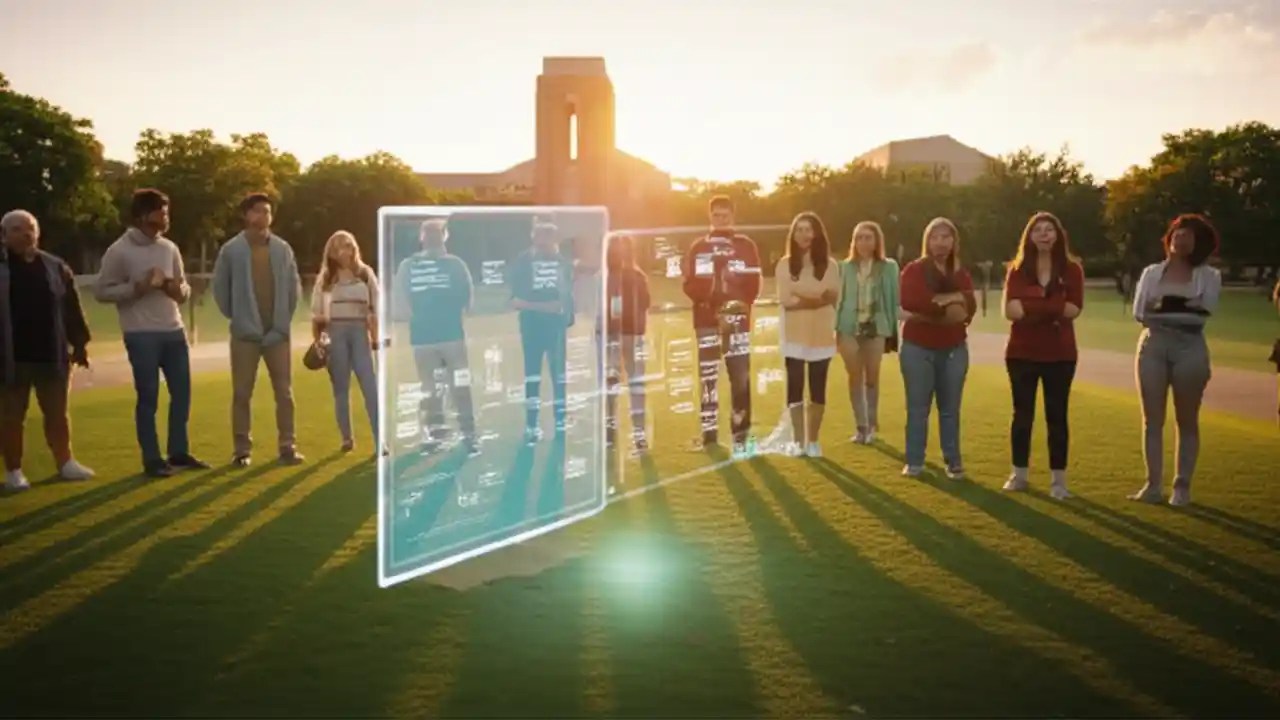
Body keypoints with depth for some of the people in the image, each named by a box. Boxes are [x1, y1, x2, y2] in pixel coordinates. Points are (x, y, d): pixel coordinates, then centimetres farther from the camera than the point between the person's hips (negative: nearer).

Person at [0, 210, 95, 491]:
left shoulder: (55, 267, 7)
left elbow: (72, 308, 10)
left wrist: (79, 343, 8)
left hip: (52, 355, 3)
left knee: (57, 412, 11)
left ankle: (65, 462, 23)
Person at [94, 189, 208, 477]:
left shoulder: (169, 248, 11)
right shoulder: (119, 251, -6)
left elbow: (184, 289, 17)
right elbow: (101, 291, -6)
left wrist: (179, 290, -7)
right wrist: (138, 287, -17)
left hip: (174, 331, 6)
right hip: (141, 335, -6)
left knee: (182, 392, 9)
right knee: (148, 397, 0)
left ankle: (179, 453, 22)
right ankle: (152, 459, 9)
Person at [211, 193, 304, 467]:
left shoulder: (283, 249, 2)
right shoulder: (231, 250, -4)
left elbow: (294, 286, 11)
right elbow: (220, 287, 4)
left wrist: (286, 316, 8)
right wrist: (235, 316, 3)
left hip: (278, 333, 2)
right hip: (245, 334, -1)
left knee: (284, 392, 4)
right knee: (242, 394, 3)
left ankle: (287, 445, 13)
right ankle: (242, 449, 11)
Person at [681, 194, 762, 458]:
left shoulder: (746, 246, 8)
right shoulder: (698, 248, 12)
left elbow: (753, 285, 2)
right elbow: (689, 285, 6)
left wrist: (739, 305, -15)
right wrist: (707, 298, -14)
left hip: (737, 319, -1)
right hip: (706, 320, 1)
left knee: (740, 376, -6)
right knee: (708, 375, 0)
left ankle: (741, 432, -2)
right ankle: (709, 431, 6)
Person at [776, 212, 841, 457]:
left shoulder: (830, 265, 4)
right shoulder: (785, 264, 0)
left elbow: (833, 297, -5)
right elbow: (784, 300, -9)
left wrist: (800, 299, -16)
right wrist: (816, 299, -10)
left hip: (821, 335, 1)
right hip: (794, 335, -1)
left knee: (818, 388, 4)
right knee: (795, 387, 1)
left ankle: (813, 440, 12)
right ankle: (798, 440, 8)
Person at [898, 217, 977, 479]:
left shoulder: (962, 274, 8)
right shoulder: (914, 270, -4)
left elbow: (968, 309, -8)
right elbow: (909, 302, -22)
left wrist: (935, 302, -20)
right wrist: (948, 308, -16)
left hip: (954, 349, 3)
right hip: (918, 348, -3)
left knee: (950, 408, 8)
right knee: (918, 408, 2)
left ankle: (953, 462, 16)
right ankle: (914, 462, 10)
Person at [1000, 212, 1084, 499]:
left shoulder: (1071, 269, -1)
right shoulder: (1018, 269, 2)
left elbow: (1074, 309, -13)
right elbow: (1010, 310, -9)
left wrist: (1030, 305, -17)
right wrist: (1053, 308, -19)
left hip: (1059, 354, -1)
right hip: (1022, 352, 1)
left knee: (1056, 415, 4)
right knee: (1022, 414, 8)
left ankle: (1058, 479, 10)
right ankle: (1019, 474, 17)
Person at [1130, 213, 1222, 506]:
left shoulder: (1209, 276, 5)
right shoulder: (1152, 272, 11)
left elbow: (1205, 311, -11)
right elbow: (1139, 311, 0)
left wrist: (1165, 307, -10)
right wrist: (1184, 307, -9)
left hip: (1189, 347, -2)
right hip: (1153, 345, 2)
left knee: (1187, 420, 4)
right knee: (1152, 419, 2)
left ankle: (1182, 487, 9)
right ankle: (1153, 485, 8)